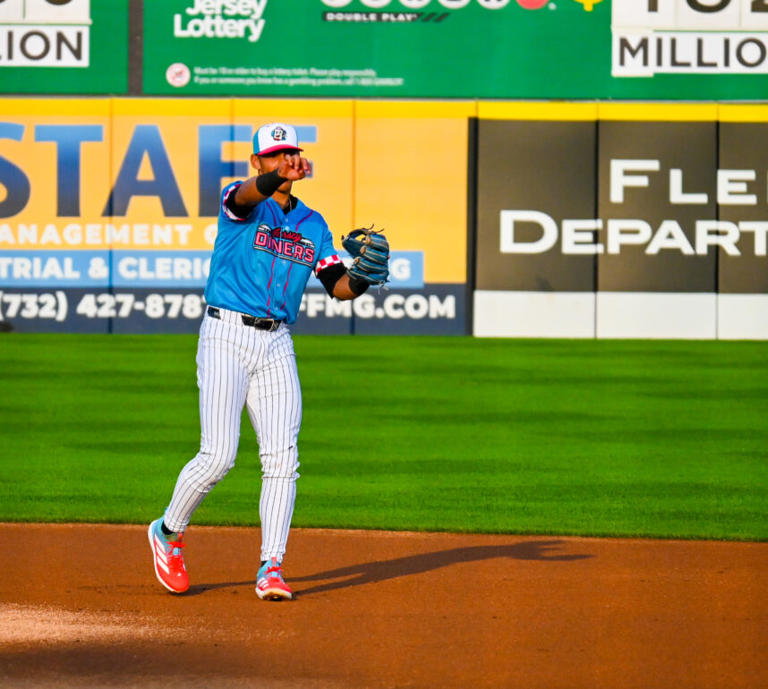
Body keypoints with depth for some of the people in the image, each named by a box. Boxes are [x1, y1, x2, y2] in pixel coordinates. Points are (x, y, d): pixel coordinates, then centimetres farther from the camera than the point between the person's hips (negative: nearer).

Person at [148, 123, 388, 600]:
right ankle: (169, 532, 15)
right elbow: (251, 193, -28)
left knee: (282, 458, -5)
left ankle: (271, 569, -3)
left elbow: (337, 285, 7)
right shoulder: (241, 203, -2)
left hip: (277, 345, 5)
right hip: (227, 337, -5)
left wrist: (364, 278, -16)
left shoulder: (313, 224, 15)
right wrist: (282, 176, -50)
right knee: (218, 457, -10)